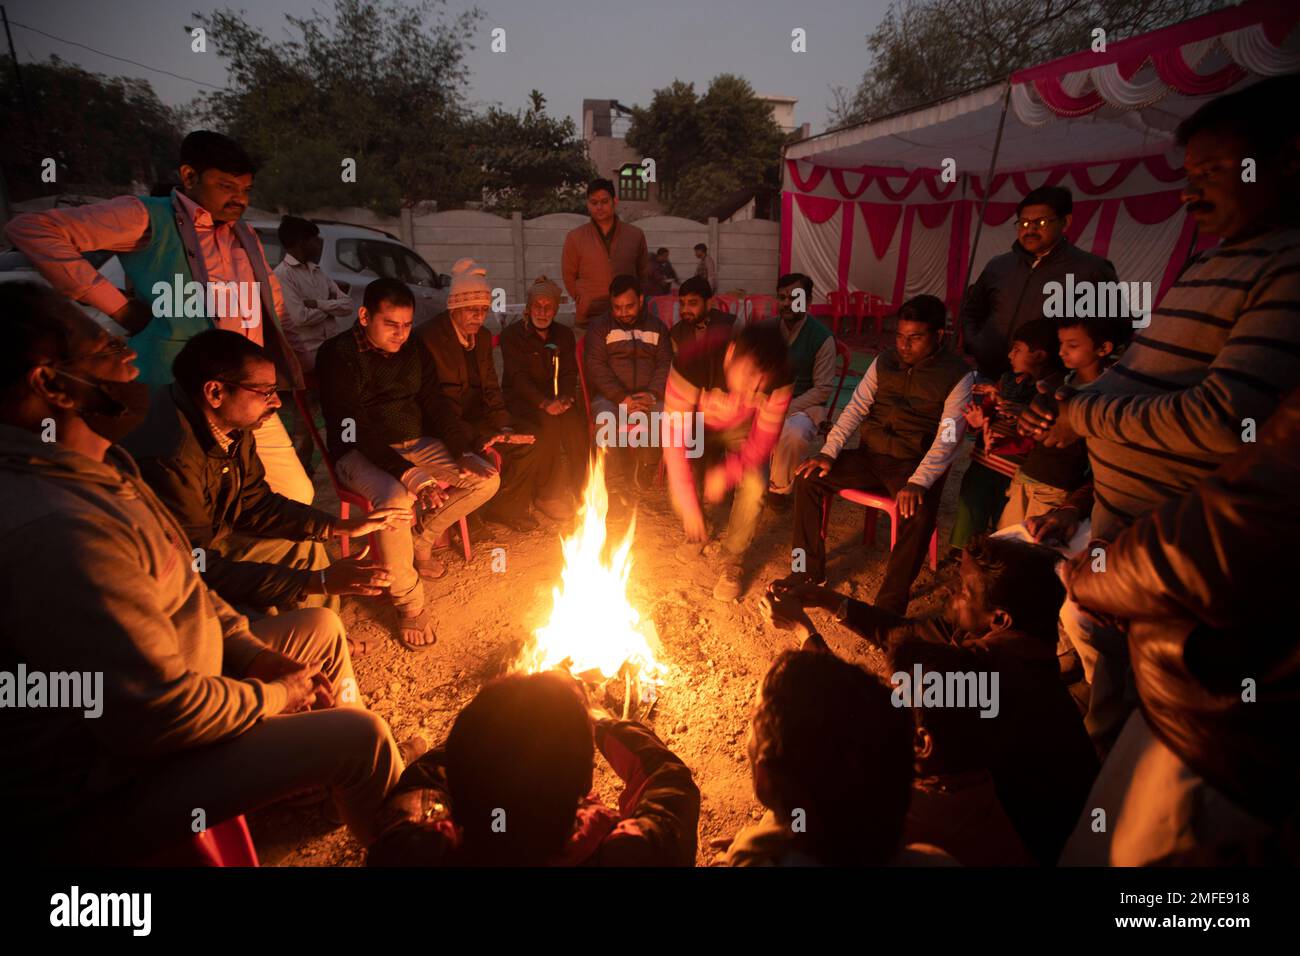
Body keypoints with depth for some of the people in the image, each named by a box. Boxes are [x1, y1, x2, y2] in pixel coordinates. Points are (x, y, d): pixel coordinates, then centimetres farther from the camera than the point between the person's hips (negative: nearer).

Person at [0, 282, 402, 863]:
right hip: (101, 795, -10)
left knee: (320, 627, 16)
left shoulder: (92, 466, 1)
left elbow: (178, 583, 12)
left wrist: (246, 648, 0)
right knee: (362, 736, -14)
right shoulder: (56, 531, -35)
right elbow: (159, 715, -33)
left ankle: (341, 779, 36)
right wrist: (272, 698, -14)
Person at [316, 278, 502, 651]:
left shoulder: (414, 353, 7)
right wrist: (410, 475, -32)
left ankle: (419, 540, 8)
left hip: (416, 445, 7)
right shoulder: (338, 355, -13)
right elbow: (355, 429, -22)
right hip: (361, 452, -6)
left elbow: (437, 408, 9)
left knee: (487, 480, -9)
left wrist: (463, 453, -10)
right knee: (395, 500, -37)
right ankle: (409, 604, -18)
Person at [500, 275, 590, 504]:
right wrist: (544, 403, -26)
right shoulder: (512, 334, -2)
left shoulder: (564, 334, 12)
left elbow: (569, 373, 7)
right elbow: (518, 377, -12)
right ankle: (550, 493, -23)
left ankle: (581, 486, -19)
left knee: (574, 419, -28)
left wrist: (566, 397, -15)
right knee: (549, 423, -32)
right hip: (521, 399, -3)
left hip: (555, 398, 4)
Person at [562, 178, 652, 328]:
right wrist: (584, 302, 9)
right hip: (589, 320, -1)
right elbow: (569, 276, 10)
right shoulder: (575, 237, 2)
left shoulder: (636, 235, 5)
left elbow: (643, 274, 15)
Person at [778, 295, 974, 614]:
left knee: (919, 514, -35)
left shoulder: (958, 376, -6)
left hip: (915, 465, -5)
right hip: (871, 456, 5)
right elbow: (855, 408, 7)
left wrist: (918, 483, -28)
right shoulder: (885, 361, 8)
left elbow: (948, 439, -14)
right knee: (807, 478, -12)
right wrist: (829, 452, -7)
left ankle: (889, 606, -20)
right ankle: (809, 573, -2)